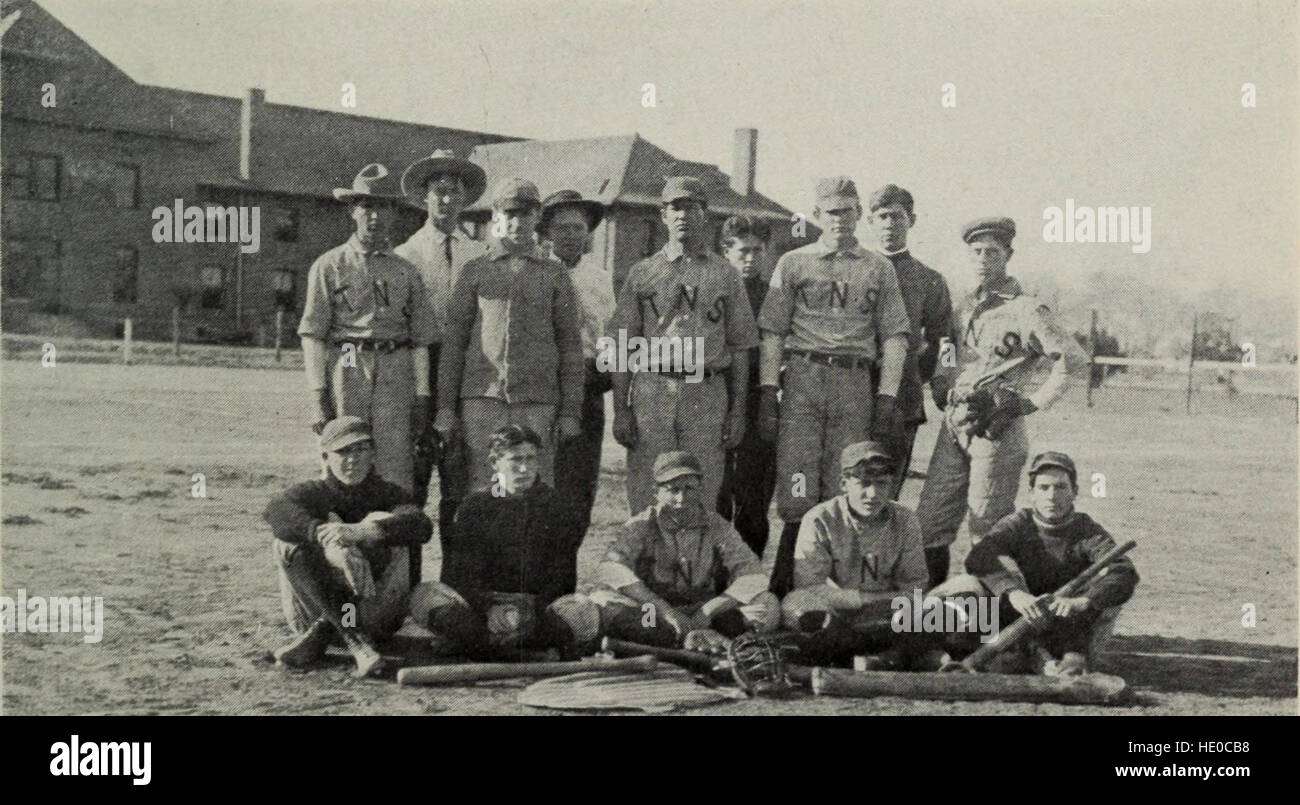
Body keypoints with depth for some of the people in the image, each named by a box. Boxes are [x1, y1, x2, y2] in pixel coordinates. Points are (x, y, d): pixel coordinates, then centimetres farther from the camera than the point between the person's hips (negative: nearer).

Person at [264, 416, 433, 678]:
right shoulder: (313, 493, 2)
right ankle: (356, 640, -34)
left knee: (380, 524, -21)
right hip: (313, 606, 1)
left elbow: (421, 527, -24)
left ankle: (322, 631, -26)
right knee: (286, 541, -22)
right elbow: (276, 510, -24)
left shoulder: (387, 494, 1)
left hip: (376, 613, -1)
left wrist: (364, 531, -41)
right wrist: (319, 532, -44)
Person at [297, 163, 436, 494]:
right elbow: (312, 336, 2)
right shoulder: (329, 266, 7)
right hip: (345, 368, -2)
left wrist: (421, 398, 5)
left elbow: (421, 339, 13)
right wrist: (319, 397, -6)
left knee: (396, 474, -6)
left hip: (395, 377, 2)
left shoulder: (406, 272, 15)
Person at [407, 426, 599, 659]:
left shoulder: (555, 505, 12)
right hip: (482, 603, 1)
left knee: (585, 611, -31)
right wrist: (489, 607, -19)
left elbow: (561, 576, 4)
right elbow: (462, 572, 1)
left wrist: (532, 609, -15)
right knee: (424, 595, -26)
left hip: (542, 606, 0)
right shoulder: (475, 506, 12)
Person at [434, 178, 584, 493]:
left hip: (537, 401, 0)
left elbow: (570, 345, 8)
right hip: (483, 397, 0)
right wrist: (445, 405, 1)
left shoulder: (555, 275, 10)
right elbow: (453, 340, 8)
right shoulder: (475, 272, 10)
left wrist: (571, 411, 1)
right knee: (483, 490, -2)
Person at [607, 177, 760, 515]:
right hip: (651, 394, 0)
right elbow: (622, 347, 7)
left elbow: (740, 348, 11)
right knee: (645, 500, -1)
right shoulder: (641, 273, 9)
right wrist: (620, 409, -1)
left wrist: (738, 411, 4)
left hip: (707, 396, 0)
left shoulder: (726, 275, 11)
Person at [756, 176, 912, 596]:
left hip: (857, 382, 1)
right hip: (803, 376, -1)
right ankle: (785, 584, -3)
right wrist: (769, 392, -1)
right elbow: (773, 332, 8)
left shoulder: (879, 269, 14)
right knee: (797, 493, -8)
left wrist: (887, 397, 0)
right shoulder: (793, 263, 12)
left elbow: (894, 337, 10)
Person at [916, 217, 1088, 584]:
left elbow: (1073, 359, -12)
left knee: (987, 527, -3)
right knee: (929, 522, 4)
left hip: (997, 427, -7)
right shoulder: (966, 306, 15)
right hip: (954, 425, 7)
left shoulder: (1026, 311, -6)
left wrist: (1030, 403, -11)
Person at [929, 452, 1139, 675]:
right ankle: (1038, 657, -32)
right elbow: (979, 557, -25)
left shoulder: (1087, 532, -6)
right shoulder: (1018, 525, -4)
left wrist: (1082, 602, -45)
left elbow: (1125, 573, -25)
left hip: (1069, 629, 0)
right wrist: (1014, 593, -45)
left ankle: (1076, 658, -25)